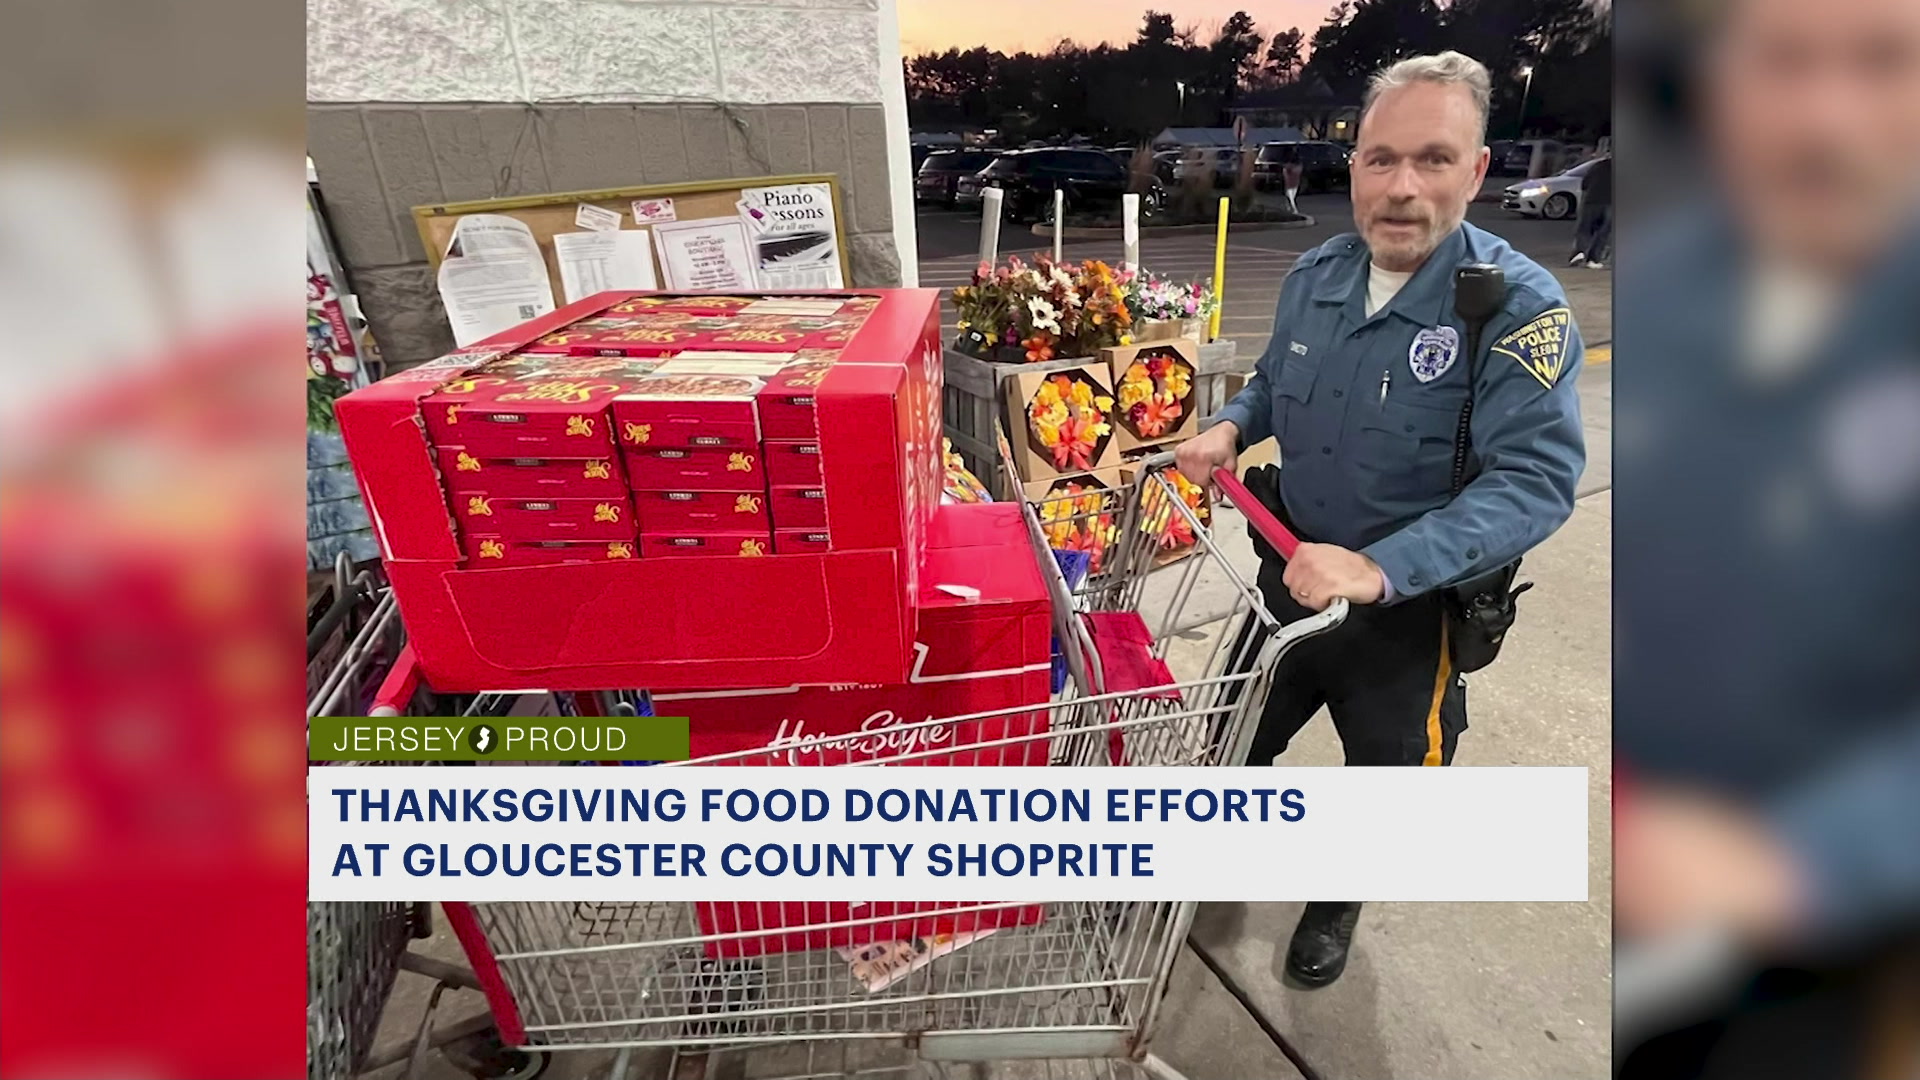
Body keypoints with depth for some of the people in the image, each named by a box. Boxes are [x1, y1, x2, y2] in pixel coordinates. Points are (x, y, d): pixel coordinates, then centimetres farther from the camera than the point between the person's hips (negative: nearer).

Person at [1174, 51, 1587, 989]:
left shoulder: (1519, 306, -21)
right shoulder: (1315, 275, -5)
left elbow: (1535, 481, -29)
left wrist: (1379, 569, -41)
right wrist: (1229, 427, -8)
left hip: (1412, 607, -4)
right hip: (1290, 572, 4)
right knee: (1235, 737, 22)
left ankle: (1338, 900, 52)